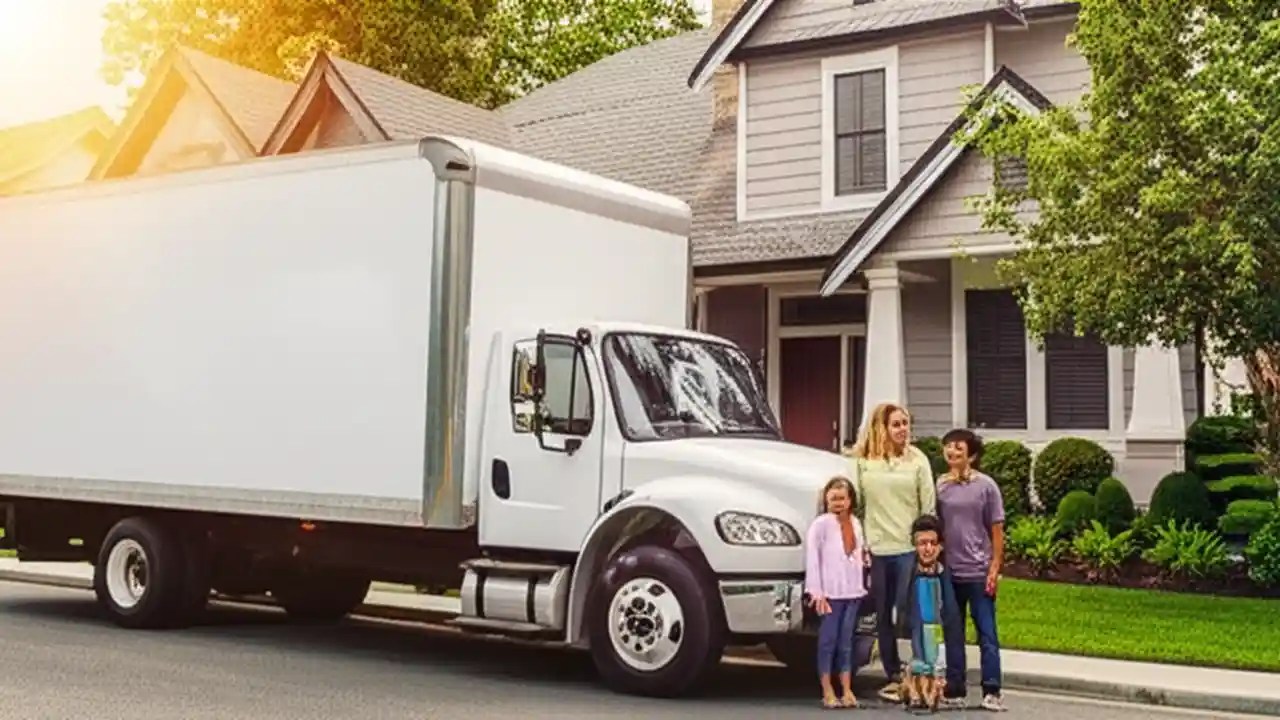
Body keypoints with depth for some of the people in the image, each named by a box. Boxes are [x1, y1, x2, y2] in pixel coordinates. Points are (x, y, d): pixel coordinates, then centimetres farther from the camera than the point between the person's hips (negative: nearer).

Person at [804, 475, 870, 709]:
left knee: (846, 640, 8)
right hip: (831, 592, -5)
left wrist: (864, 558, -2)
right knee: (828, 640, 0)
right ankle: (827, 692, 6)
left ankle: (847, 690, 12)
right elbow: (812, 557, -11)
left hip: (853, 591, 5)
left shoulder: (856, 523, 11)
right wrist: (816, 591, -15)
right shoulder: (821, 523, -7)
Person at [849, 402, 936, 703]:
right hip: (875, 549, 2)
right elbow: (853, 503, 6)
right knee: (883, 616, 9)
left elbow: (929, 507, 2)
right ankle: (894, 676, 20)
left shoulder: (917, 460, 2)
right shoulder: (862, 461, 4)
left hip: (909, 547, -2)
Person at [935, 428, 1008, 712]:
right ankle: (954, 691, 16)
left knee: (986, 634, 1)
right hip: (949, 572, 3)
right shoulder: (940, 485, 5)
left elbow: (997, 530, -2)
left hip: (979, 572, -3)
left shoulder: (986, 485, -2)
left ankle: (992, 692, 4)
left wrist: (995, 568, -8)